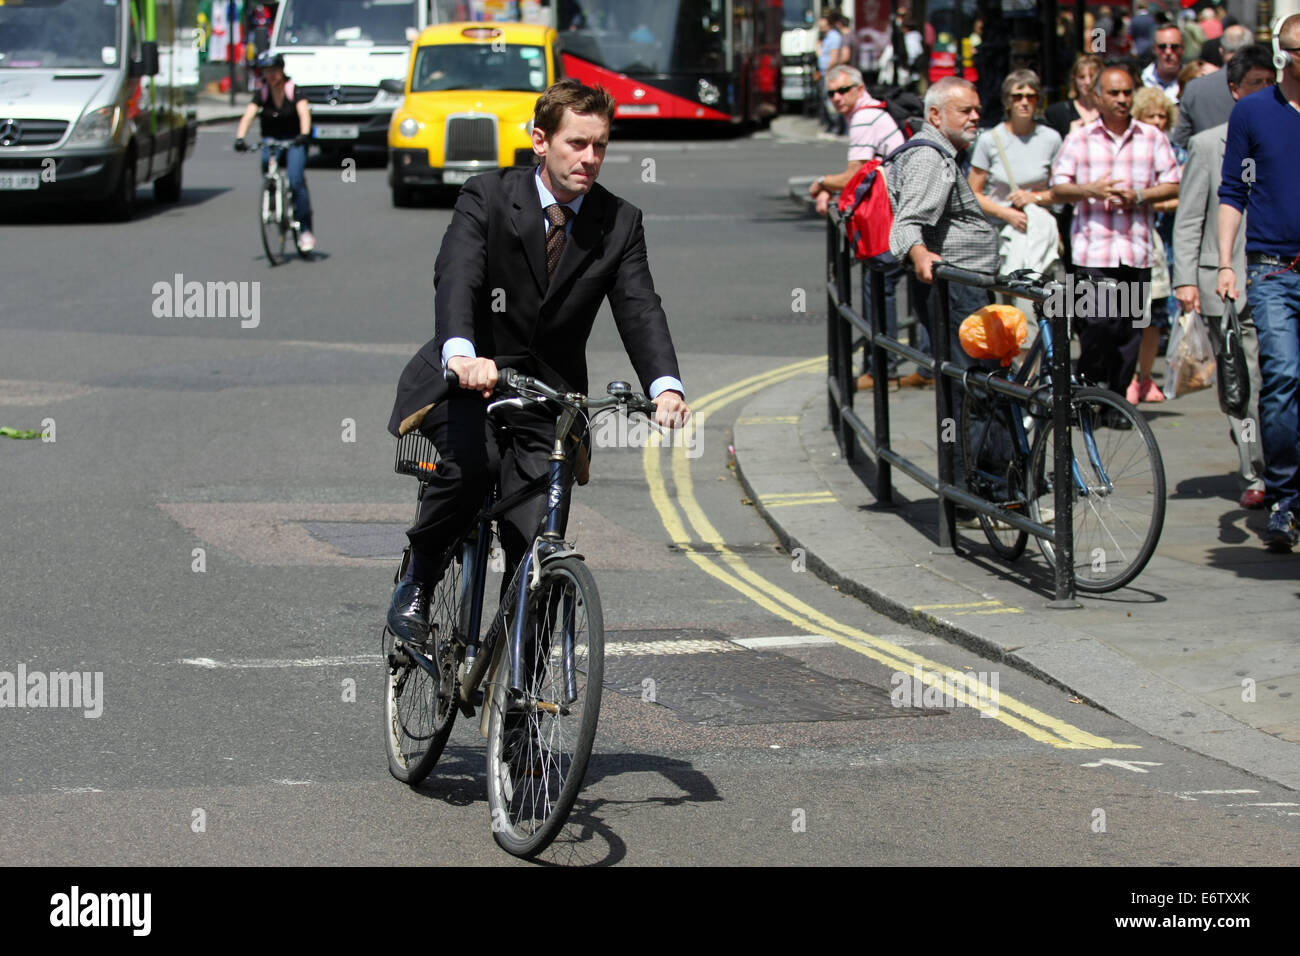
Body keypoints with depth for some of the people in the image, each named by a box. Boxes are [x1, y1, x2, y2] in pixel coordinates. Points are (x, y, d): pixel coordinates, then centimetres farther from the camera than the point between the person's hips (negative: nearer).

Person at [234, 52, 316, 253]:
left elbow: (304, 112, -24)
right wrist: (240, 137, -31)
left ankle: (306, 230, -16)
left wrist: (304, 134, -44)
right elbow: (248, 116, -14)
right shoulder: (261, 93, -2)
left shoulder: (293, 91, -10)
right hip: (270, 140, 3)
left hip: (293, 140, -3)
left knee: (296, 180, -20)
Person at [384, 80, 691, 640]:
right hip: (466, 383, -2)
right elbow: (455, 279, -24)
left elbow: (640, 310, -11)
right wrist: (461, 354, -46)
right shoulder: (488, 197, -9)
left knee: (535, 548, -9)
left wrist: (665, 386, -32)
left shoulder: (619, 223, 0)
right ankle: (418, 579, -8)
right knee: (472, 460, -34)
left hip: (548, 391, 3)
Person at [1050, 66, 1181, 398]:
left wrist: (1139, 197, -9)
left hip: (1136, 253, 2)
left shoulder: (1152, 138, 11)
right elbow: (1058, 189, 5)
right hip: (1092, 253, -2)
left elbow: (1173, 186, 8)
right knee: (1096, 325, -12)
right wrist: (1089, 190, -14)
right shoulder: (1079, 140, 9)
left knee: (1129, 330, 2)